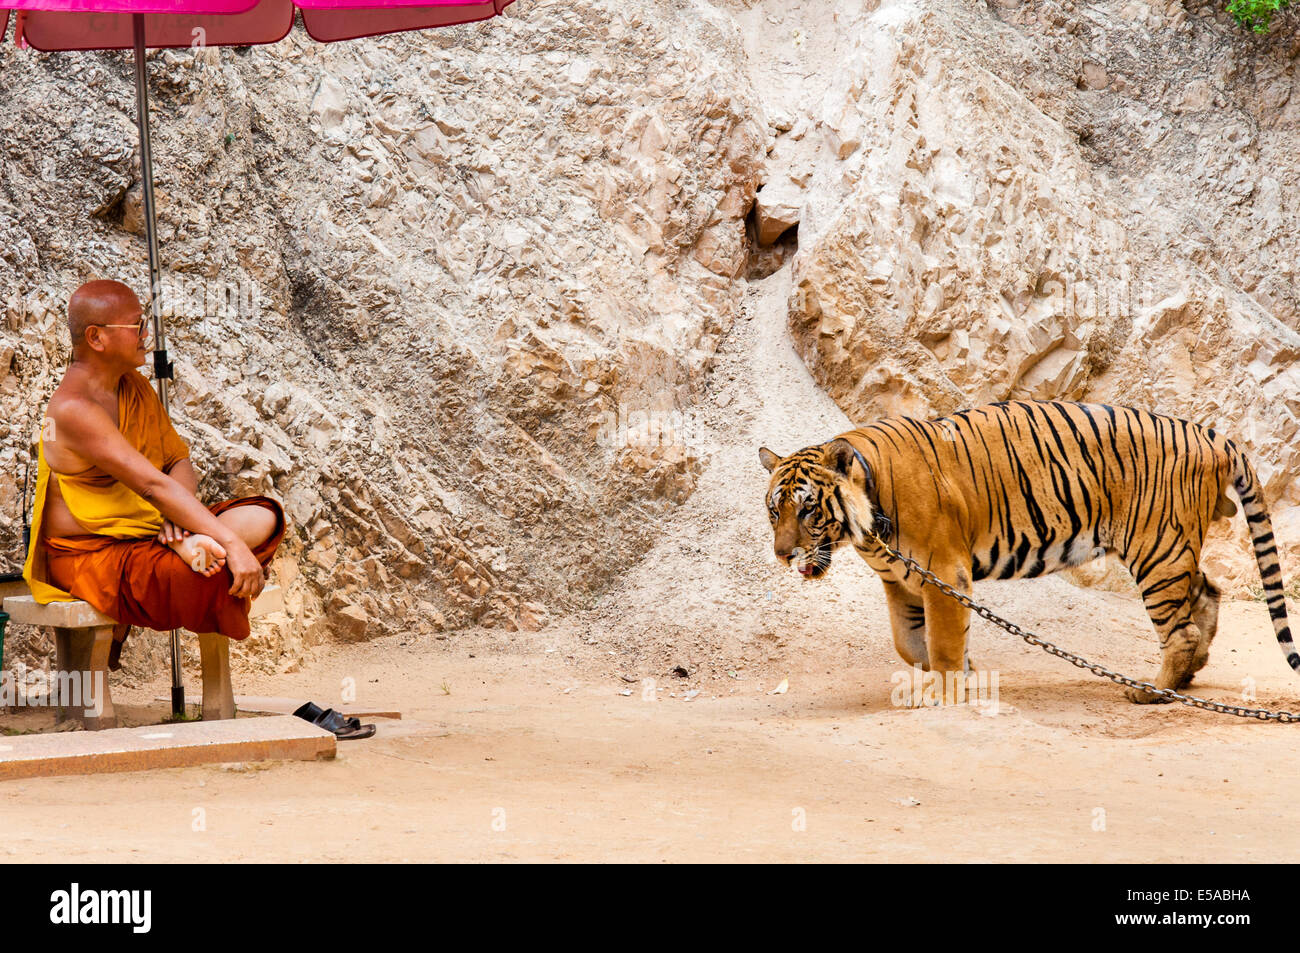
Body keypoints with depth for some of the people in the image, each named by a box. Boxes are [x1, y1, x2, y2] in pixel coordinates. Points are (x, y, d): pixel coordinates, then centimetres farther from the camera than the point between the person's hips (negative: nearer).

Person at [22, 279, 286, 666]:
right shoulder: (73, 409, -22)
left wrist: (177, 519, -15)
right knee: (216, 572, -32)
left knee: (262, 518, -8)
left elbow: (179, 462, 10)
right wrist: (232, 544, -33)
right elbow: (152, 485, -29)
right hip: (89, 557, -9)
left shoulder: (134, 387, 9)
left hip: (147, 533, 9)